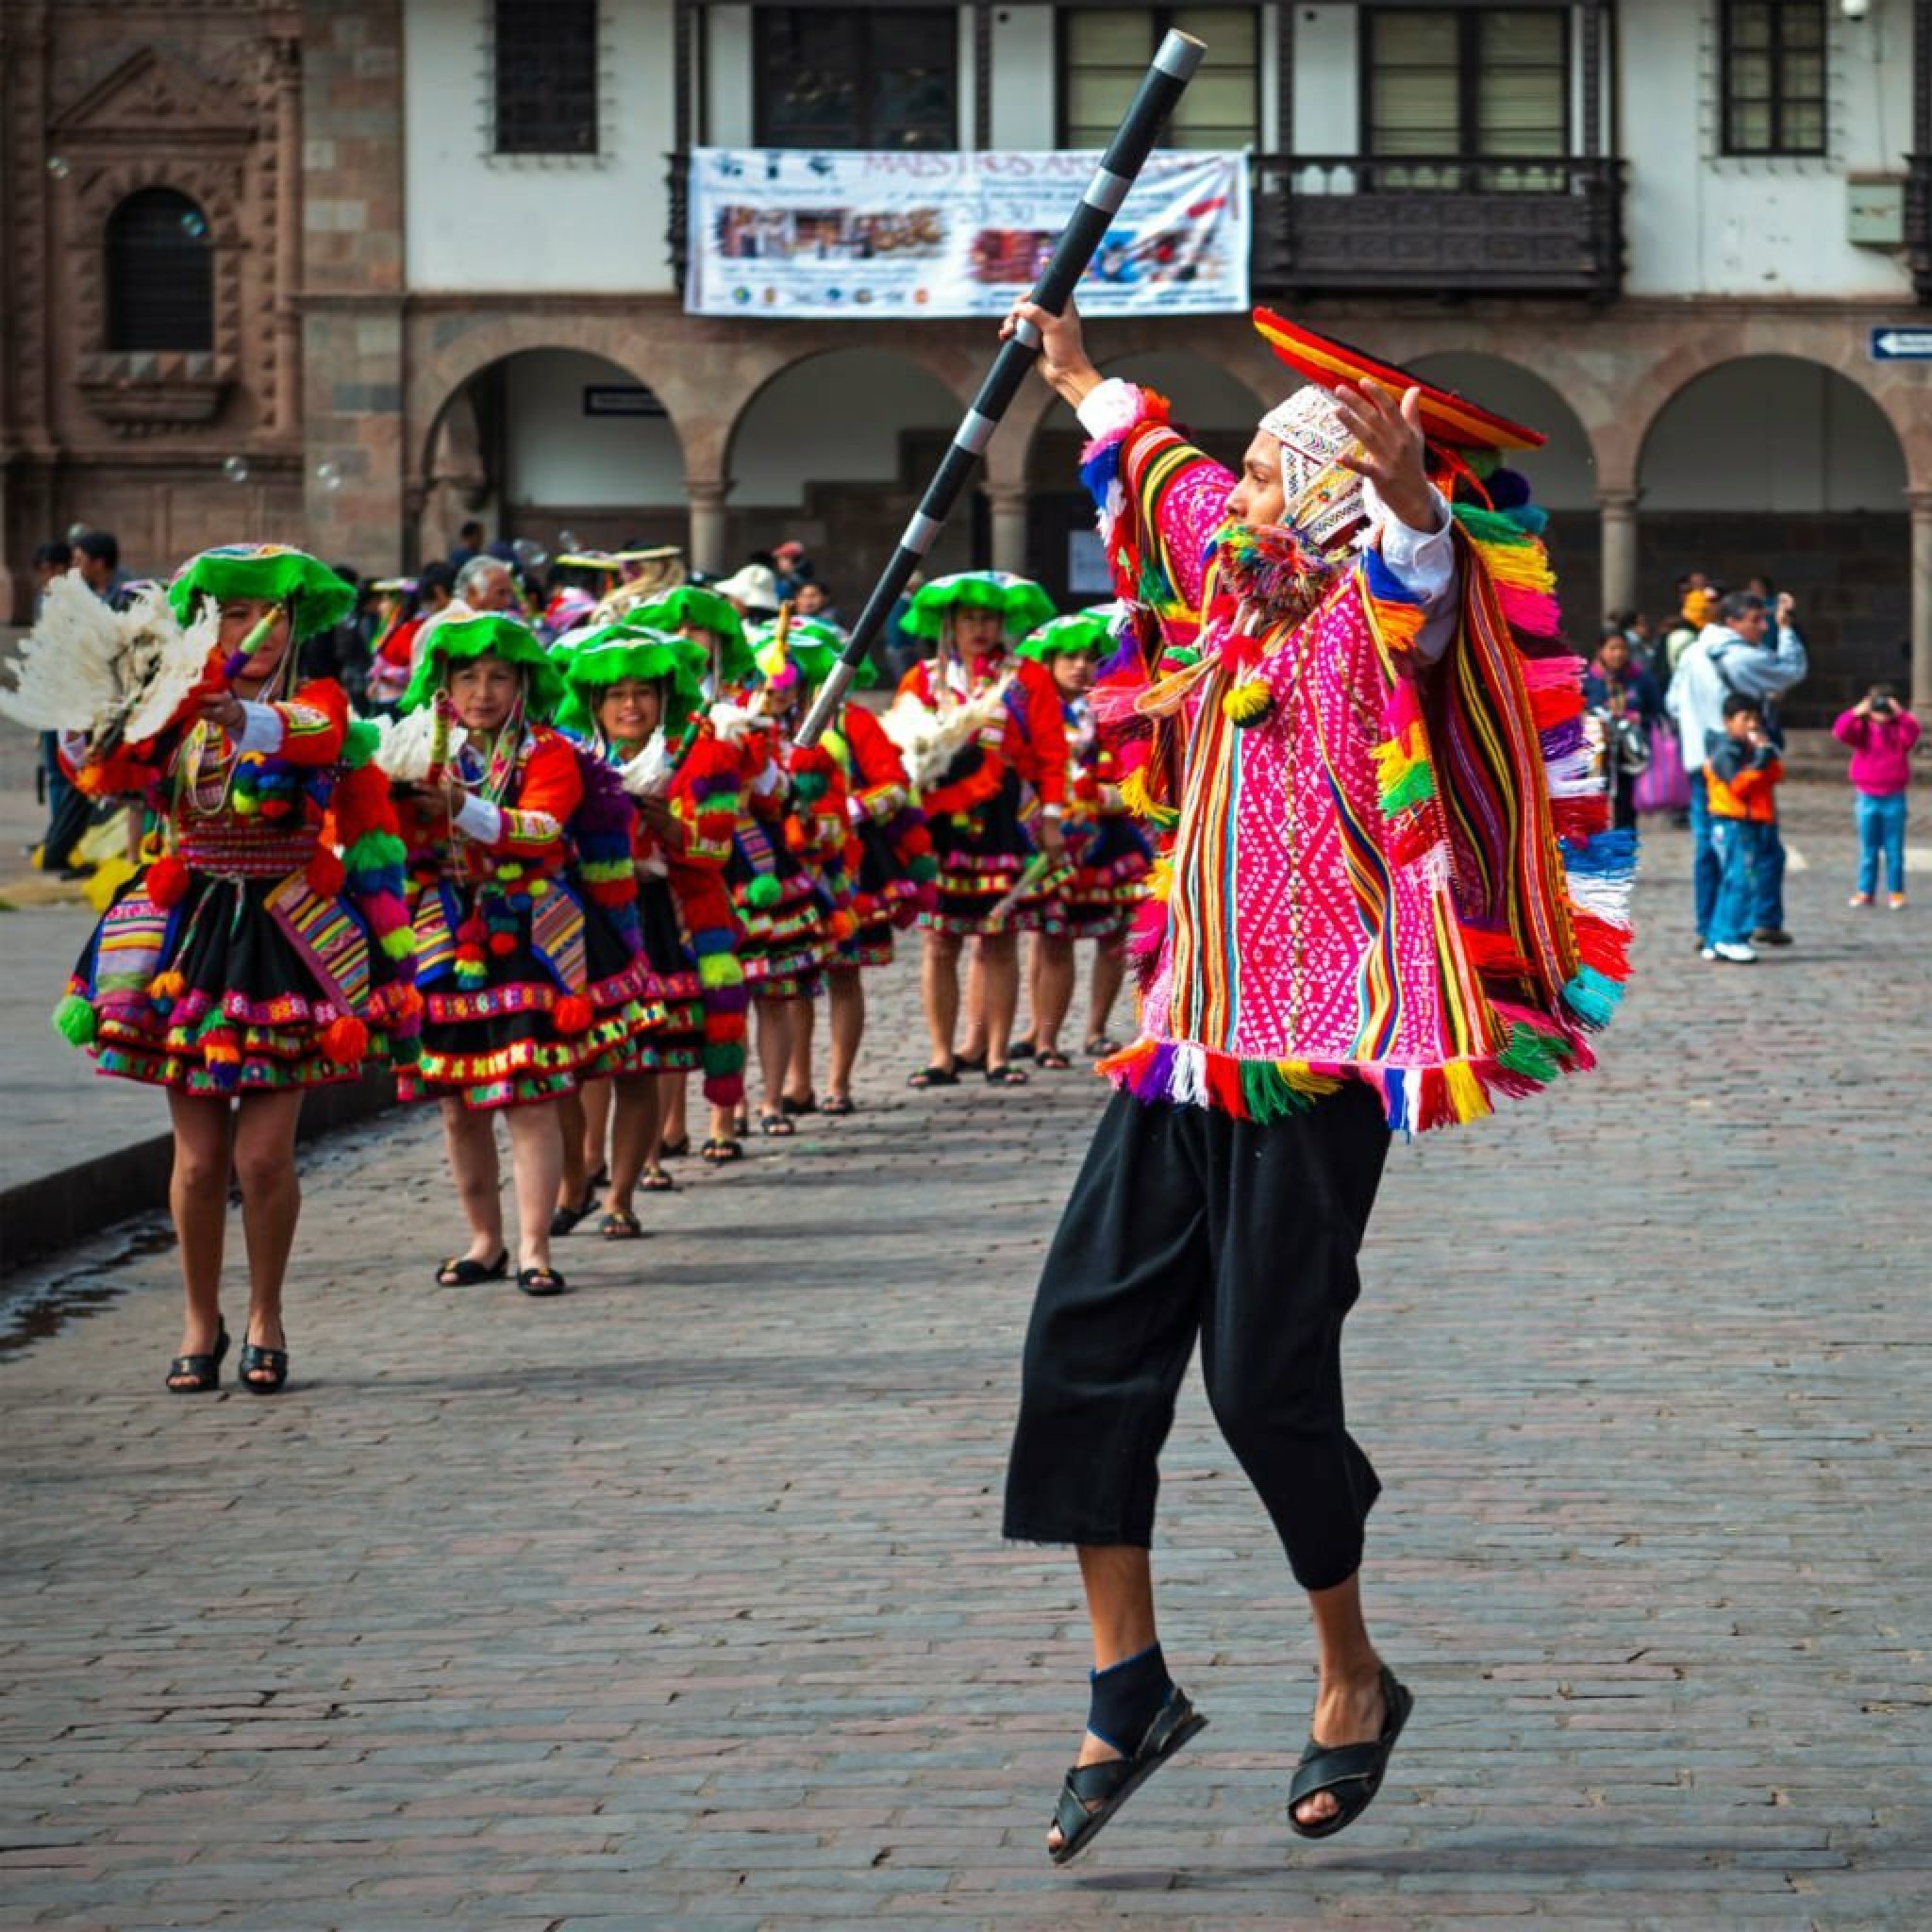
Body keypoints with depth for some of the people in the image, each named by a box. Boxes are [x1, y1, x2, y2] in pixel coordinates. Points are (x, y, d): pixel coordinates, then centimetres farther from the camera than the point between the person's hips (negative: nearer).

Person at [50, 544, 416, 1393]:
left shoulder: (318, 704, -2)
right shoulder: (178, 713, 5)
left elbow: (315, 733, -27)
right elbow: (106, 771, -12)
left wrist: (250, 722, -49)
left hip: (287, 941, -2)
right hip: (191, 935, 2)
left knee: (264, 1155, -5)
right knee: (199, 1156, 3)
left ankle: (265, 1319, 16)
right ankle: (201, 1323, 19)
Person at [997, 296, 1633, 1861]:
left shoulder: (1372, 609, -9)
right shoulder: (1237, 590, 13)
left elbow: (1417, 590, -35)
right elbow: (1163, 473, 33)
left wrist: (1411, 501, -56)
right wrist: (1078, 376, 48)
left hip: (1317, 1063, -8)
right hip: (1188, 1049, 8)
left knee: (1267, 1378, -6)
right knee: (1087, 1337, 2)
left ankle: (1356, 1684, 15)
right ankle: (1130, 1689, 10)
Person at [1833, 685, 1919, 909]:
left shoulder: (1900, 729, 0)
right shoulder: (1862, 729, 0)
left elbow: (1913, 732, -21)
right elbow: (1841, 731, -16)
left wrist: (1900, 713, -27)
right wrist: (1857, 712, -24)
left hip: (1894, 798, -1)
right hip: (1868, 797, 1)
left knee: (1894, 849, 4)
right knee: (1868, 849, 7)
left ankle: (1896, 893, 11)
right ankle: (1865, 891, 13)